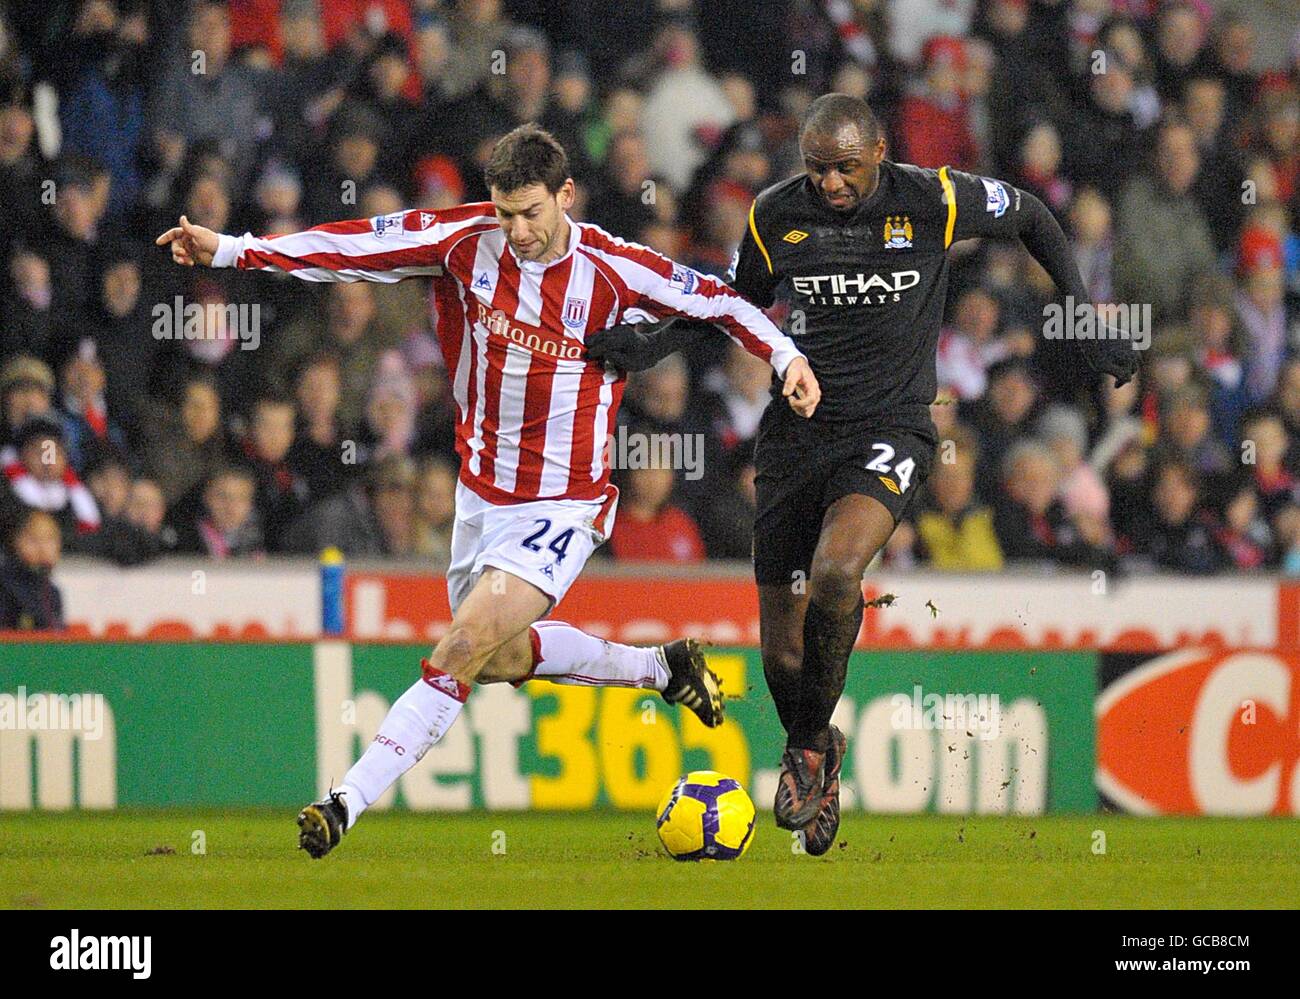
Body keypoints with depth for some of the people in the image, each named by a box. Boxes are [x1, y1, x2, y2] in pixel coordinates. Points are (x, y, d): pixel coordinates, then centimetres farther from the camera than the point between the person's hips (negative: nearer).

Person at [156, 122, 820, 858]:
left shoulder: (611, 270, -14)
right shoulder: (465, 241, -8)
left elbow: (713, 298, -1)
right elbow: (353, 248, -9)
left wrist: (787, 356, -12)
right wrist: (228, 250, -13)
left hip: (562, 507, -6)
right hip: (482, 491, 6)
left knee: (462, 650, -19)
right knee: (500, 658, 20)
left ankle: (350, 804, -20)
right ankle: (662, 669, 40)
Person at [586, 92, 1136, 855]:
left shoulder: (934, 201, -8)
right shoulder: (777, 214, 0)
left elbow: (1030, 218, 10)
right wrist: (654, 345, 2)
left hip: (889, 430, -3)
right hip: (796, 434, 3)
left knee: (836, 573, -31)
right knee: (782, 646, 3)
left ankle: (809, 745, -9)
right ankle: (820, 768, 32)